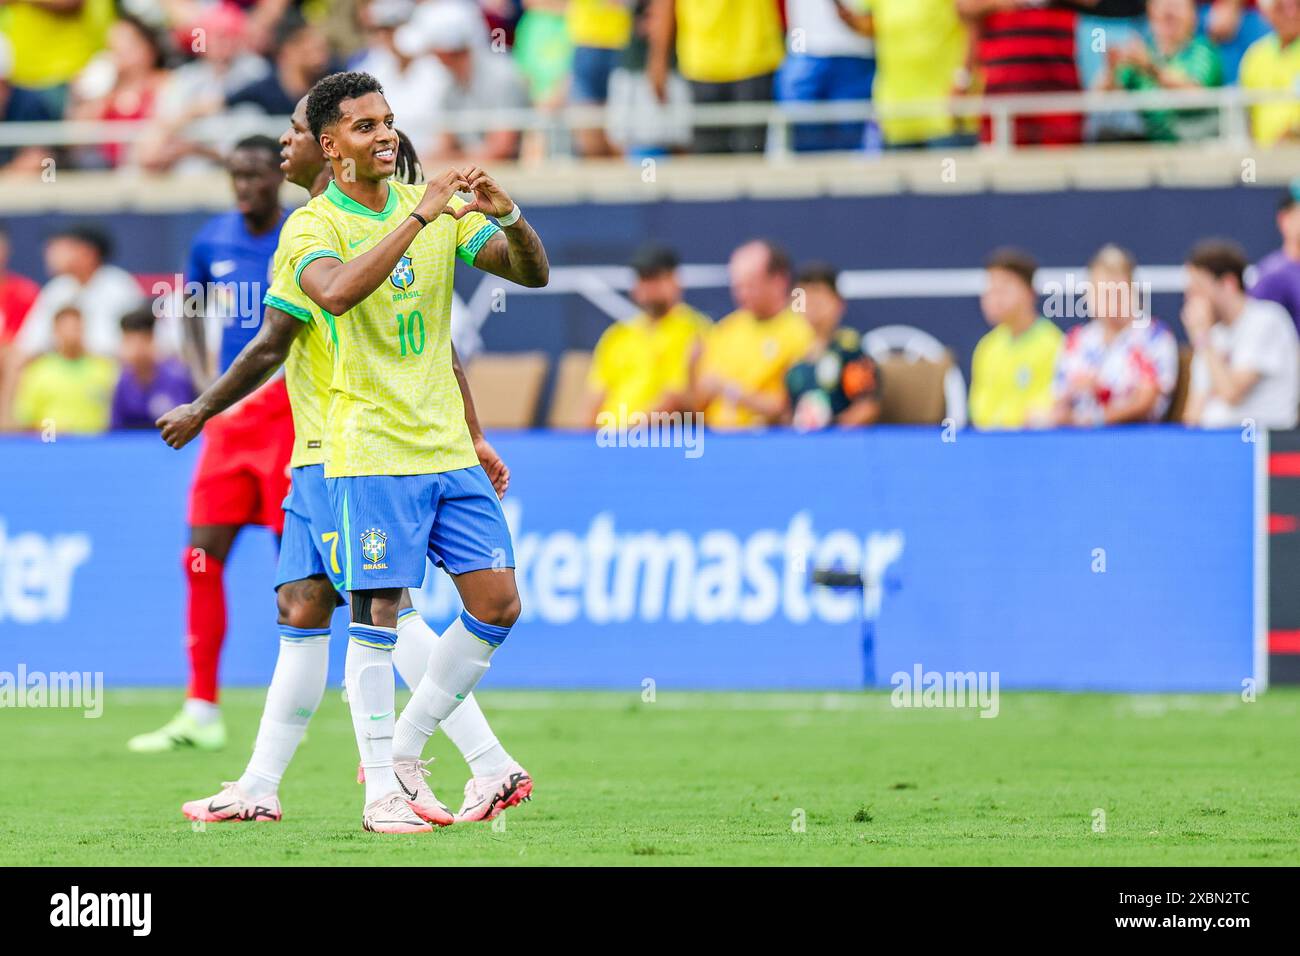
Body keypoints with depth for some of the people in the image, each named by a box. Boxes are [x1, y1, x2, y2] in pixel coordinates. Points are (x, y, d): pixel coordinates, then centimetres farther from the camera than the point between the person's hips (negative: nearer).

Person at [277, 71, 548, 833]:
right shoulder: (313, 226, -7)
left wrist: (508, 215, -14)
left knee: (498, 604, 3)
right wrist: (418, 219, -32)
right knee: (378, 617, -7)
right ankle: (382, 792, 1)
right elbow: (336, 291, -29)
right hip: (371, 452, -6)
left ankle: (404, 752, 16)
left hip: (447, 448, 6)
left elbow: (533, 272, 6)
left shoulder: (434, 207, 9)